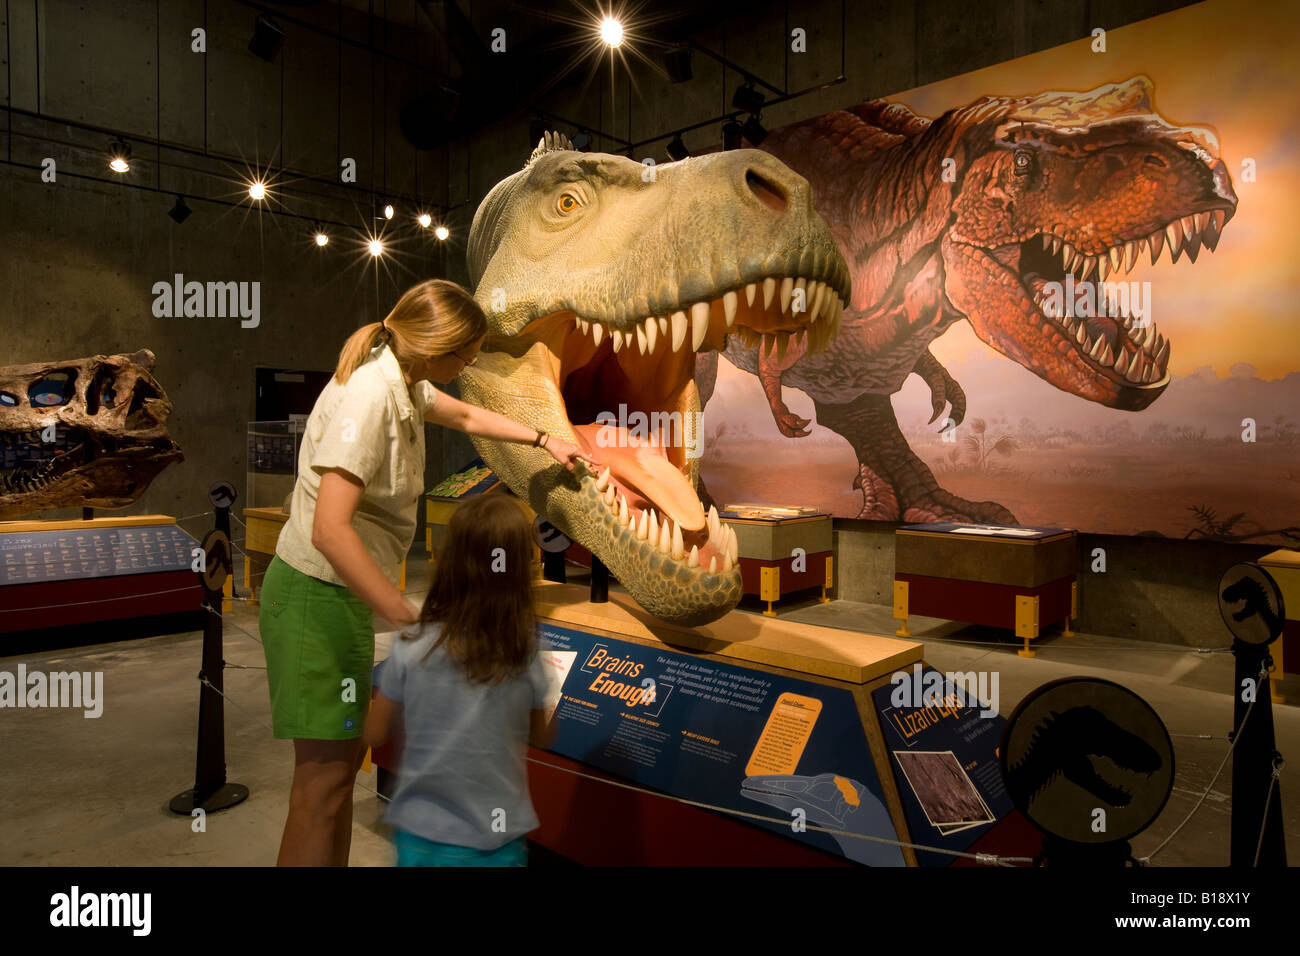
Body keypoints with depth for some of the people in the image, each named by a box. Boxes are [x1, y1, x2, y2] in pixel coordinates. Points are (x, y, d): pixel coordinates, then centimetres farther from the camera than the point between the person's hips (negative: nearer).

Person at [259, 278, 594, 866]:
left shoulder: (406, 382, 6)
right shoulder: (368, 395, -23)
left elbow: (465, 417, 28)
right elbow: (330, 530, -30)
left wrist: (544, 439, 30)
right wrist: (408, 618, -30)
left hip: (349, 592, 10)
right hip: (318, 595, -9)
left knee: (346, 756, 17)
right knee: (325, 778, -3)